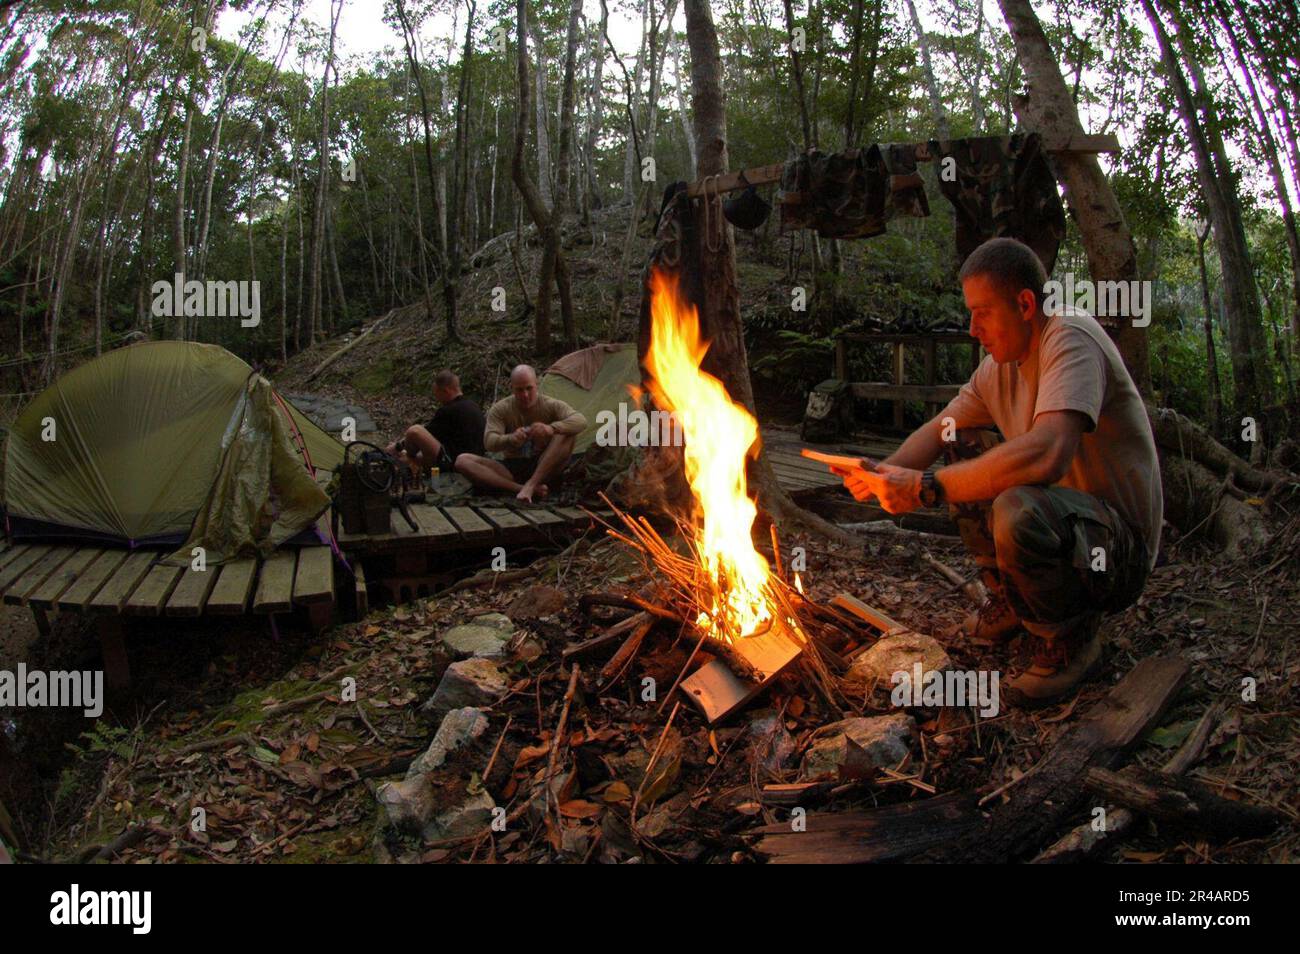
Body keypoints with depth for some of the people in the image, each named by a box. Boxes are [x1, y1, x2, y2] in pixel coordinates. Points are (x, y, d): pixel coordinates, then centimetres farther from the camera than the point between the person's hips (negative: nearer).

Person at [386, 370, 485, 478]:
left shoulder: (447, 411, -14)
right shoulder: (475, 407, 14)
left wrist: (397, 447, 9)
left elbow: (425, 435, -5)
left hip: (452, 464, -10)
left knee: (414, 431, -15)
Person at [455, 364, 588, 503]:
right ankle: (523, 488, -37)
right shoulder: (500, 409, -4)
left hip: (544, 467, -1)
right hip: (512, 469, 2)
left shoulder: (551, 406, -6)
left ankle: (531, 485, -32)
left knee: (567, 433, -26)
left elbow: (581, 421, -22)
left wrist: (551, 428, -42)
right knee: (462, 461, -22)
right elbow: (489, 442, -17)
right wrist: (510, 439, -41)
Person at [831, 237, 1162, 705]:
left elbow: (1047, 455, -37)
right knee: (962, 450, 7)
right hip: (1059, 526, 9)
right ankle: (1012, 601, 17)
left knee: (1018, 508, -37)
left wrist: (925, 488, -34)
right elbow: (939, 429, 12)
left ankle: (1072, 639, -6)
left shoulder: (1071, 338, -22)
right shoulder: (999, 366, 4)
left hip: (1120, 547, -9)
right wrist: (885, 473, -9)